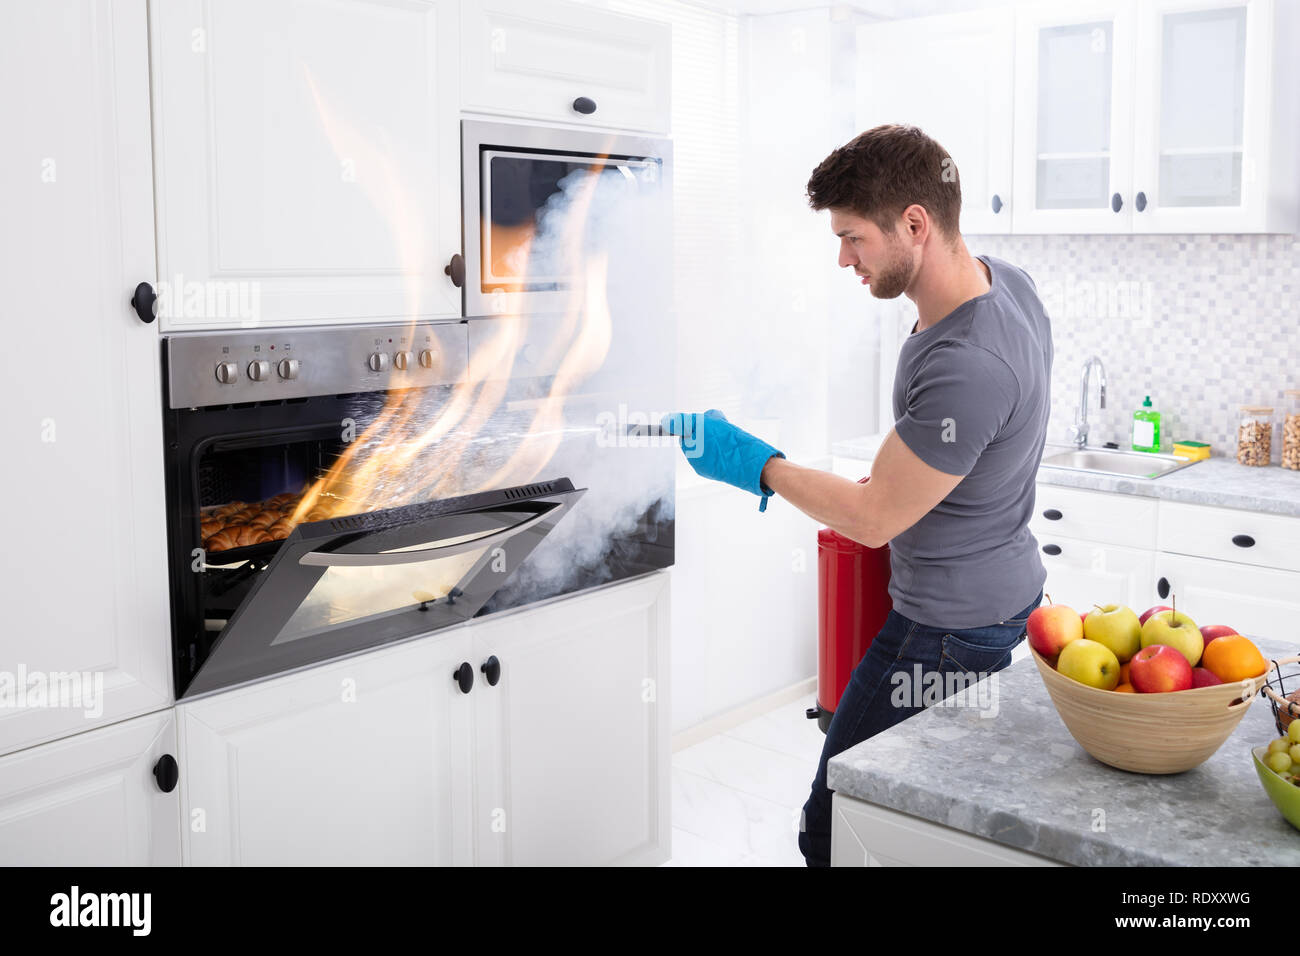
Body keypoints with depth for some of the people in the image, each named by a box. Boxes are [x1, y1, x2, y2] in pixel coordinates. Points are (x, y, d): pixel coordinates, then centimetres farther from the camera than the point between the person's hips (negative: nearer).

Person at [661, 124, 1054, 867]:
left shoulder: (966, 368, -32)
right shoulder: (1007, 279, -1)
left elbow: (874, 518, -22)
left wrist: (755, 464, -11)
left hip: (951, 631, -10)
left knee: (834, 829, -2)